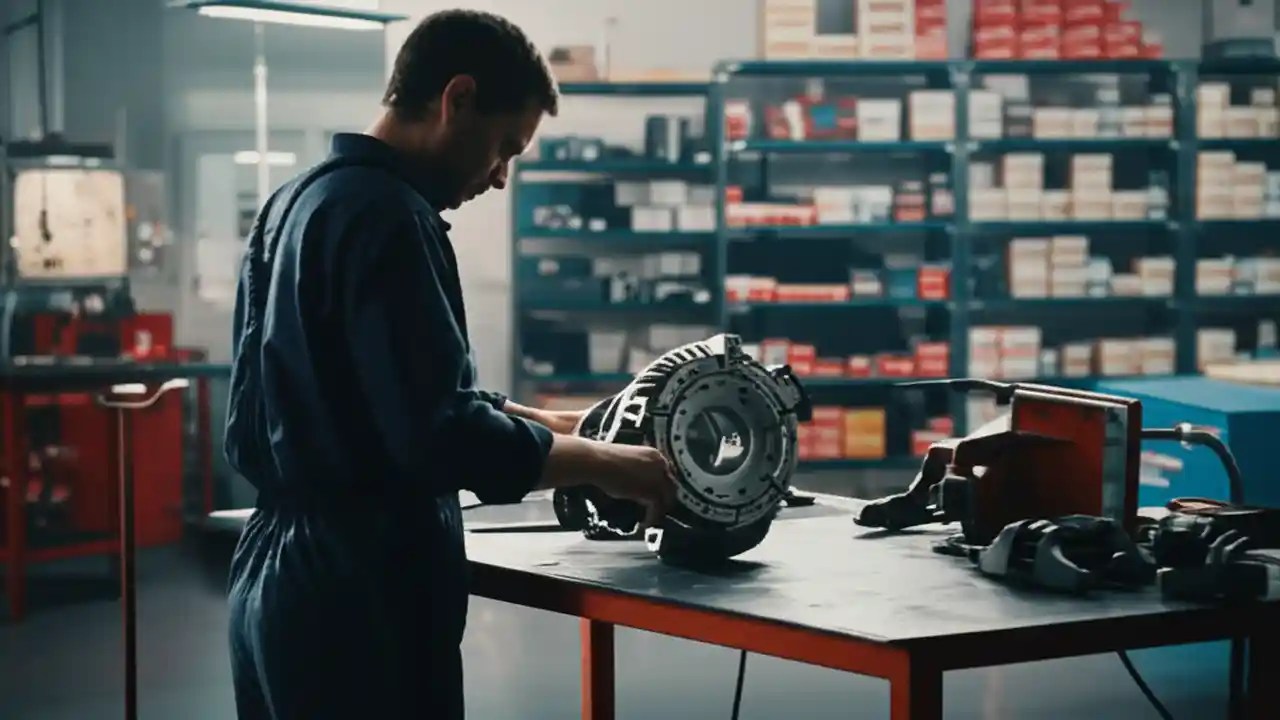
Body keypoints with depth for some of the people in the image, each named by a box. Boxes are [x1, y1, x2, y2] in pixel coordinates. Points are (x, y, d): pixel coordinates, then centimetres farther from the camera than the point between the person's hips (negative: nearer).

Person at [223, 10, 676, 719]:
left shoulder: (297, 200, 13)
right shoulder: (385, 215, -17)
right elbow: (439, 435, -23)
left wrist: (532, 421, 15)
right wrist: (607, 463, -11)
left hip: (275, 581, 10)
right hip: (359, 597, -10)